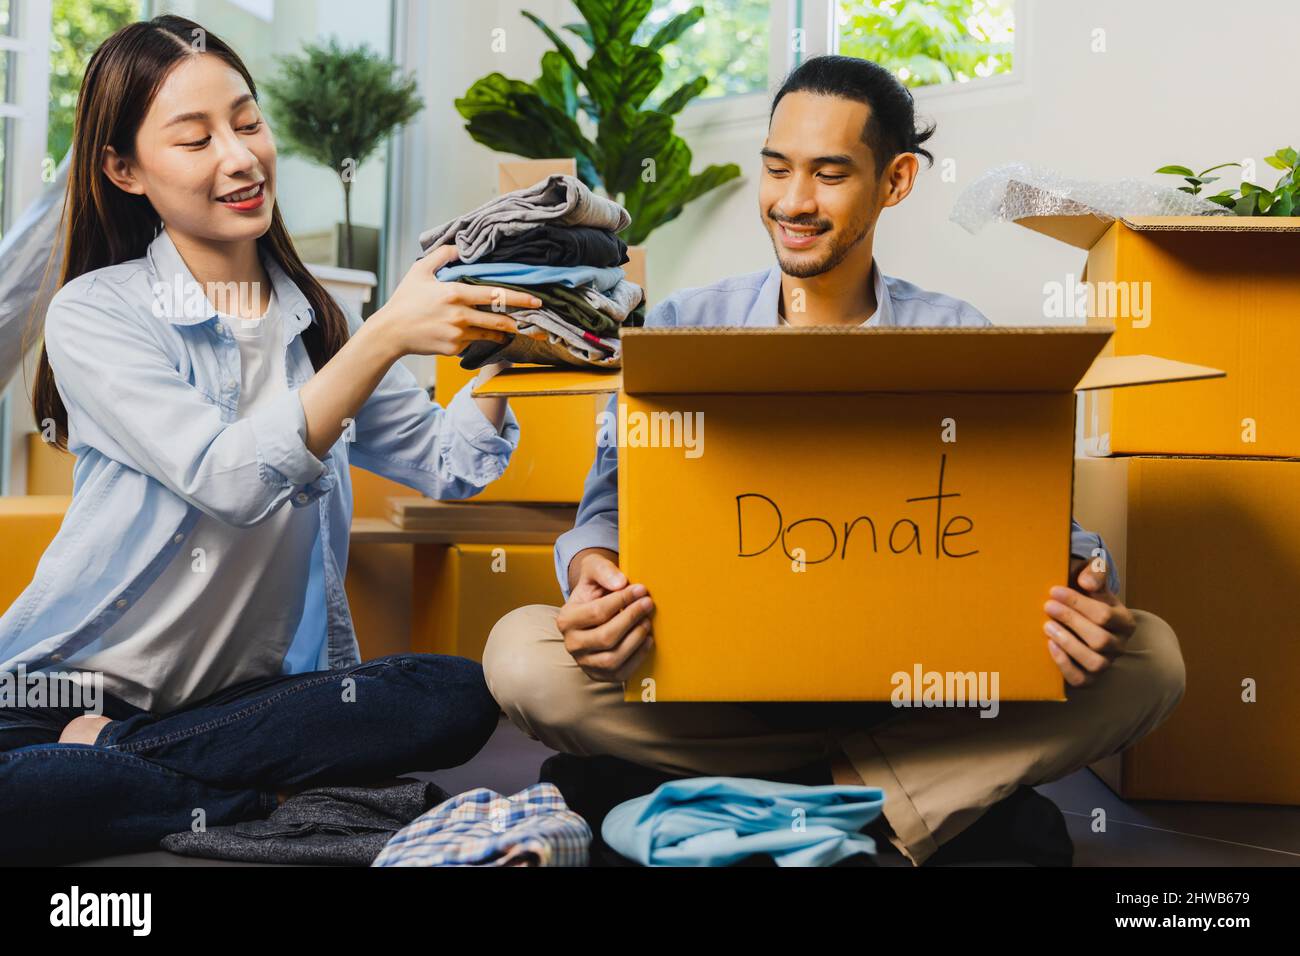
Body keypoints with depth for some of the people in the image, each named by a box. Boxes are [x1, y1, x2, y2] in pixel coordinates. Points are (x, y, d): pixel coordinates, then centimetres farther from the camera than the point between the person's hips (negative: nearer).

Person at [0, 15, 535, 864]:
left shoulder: (315, 318, 9)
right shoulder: (94, 314, -7)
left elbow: (445, 467, 3)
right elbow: (230, 479, -21)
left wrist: (498, 355, -14)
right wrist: (383, 337, -29)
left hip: (259, 688, 5)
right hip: (71, 689, -5)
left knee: (459, 695, -22)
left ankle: (110, 754, -13)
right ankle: (270, 808, -15)